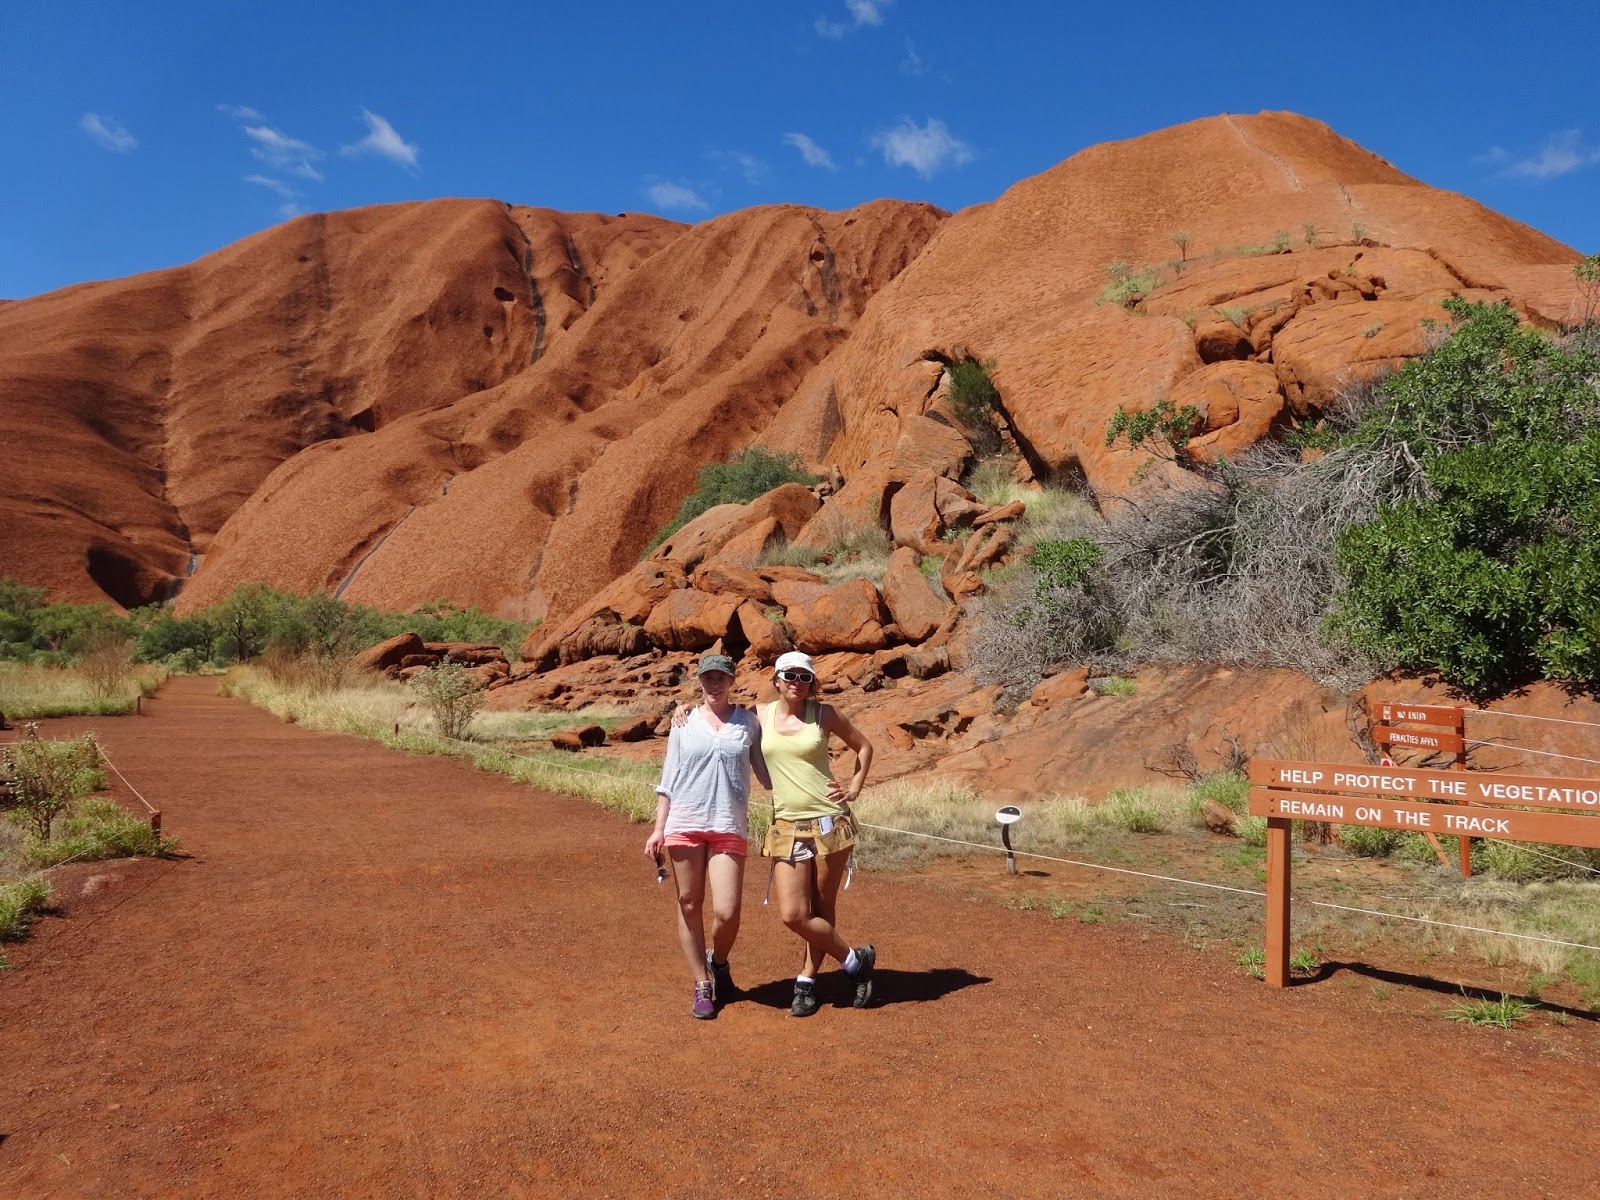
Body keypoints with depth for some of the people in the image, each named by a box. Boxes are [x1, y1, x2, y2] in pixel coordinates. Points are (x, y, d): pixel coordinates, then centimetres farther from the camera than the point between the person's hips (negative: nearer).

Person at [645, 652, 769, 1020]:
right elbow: (668, 780, 9)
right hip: (684, 824, 1)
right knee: (690, 905, 6)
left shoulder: (748, 722, 7)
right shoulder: (684, 723, 7)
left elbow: (765, 771, 10)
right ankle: (702, 985, 22)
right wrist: (658, 828, 4)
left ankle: (719, 962, 24)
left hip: (729, 828, -1)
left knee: (726, 912, -8)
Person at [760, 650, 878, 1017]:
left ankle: (807, 981, 25)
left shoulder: (824, 713, -1)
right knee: (793, 915, -5)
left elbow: (864, 747, 12)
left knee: (822, 910, 4)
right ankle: (856, 959, 16)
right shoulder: (761, 714, 4)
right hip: (786, 826, 2)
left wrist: (854, 789, 3)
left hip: (828, 823, -2)